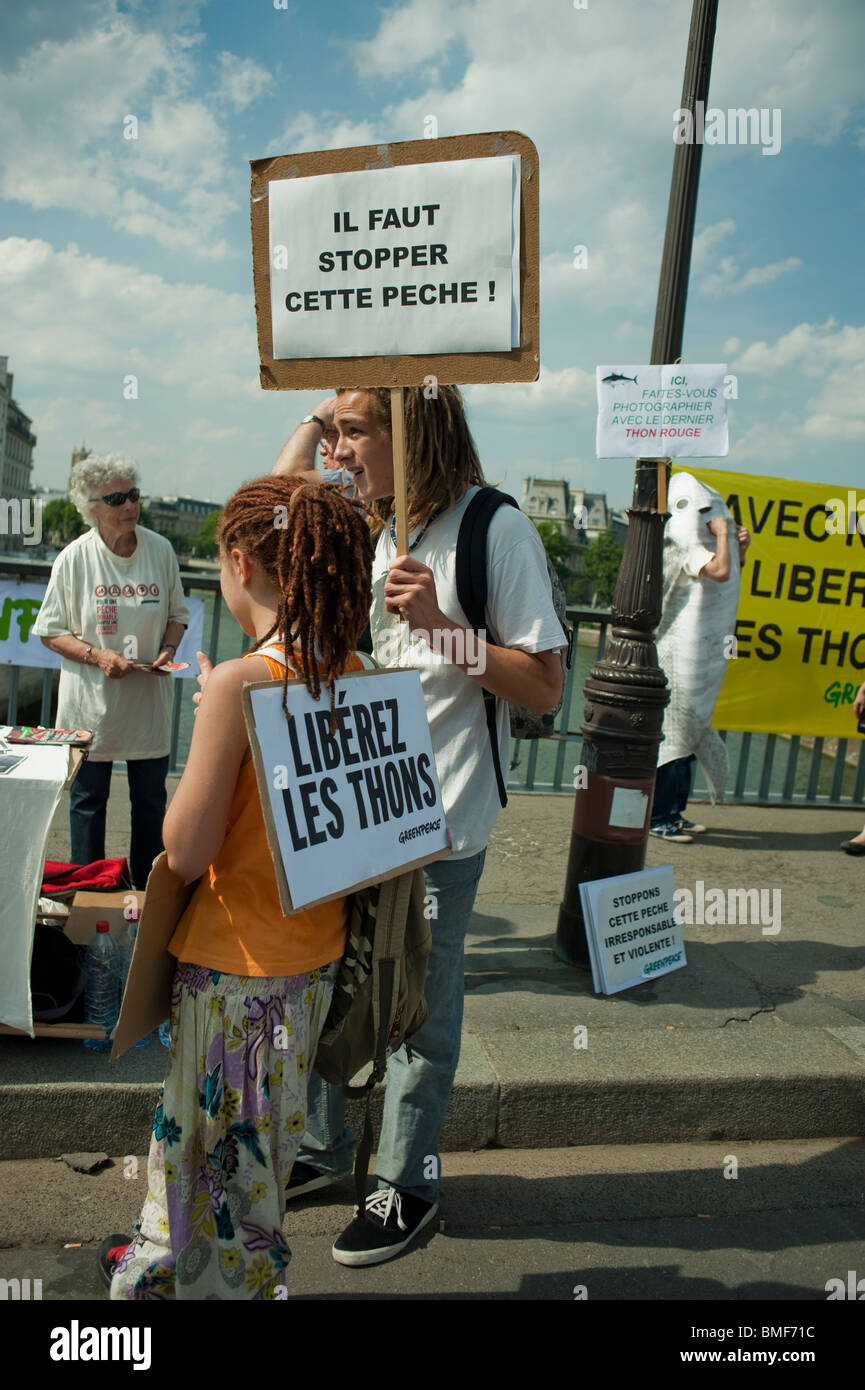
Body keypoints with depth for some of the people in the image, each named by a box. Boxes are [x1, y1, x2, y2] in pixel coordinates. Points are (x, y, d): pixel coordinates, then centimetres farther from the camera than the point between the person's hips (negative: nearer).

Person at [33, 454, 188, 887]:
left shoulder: (161, 549, -2)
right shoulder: (74, 558, -8)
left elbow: (177, 615, 10)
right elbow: (52, 632, -2)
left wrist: (168, 649, -9)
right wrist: (96, 656, -17)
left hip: (149, 697, 2)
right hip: (91, 701, -2)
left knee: (150, 798, 11)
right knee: (88, 797, 10)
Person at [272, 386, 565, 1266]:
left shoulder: (495, 528, -13)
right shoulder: (370, 524, 6)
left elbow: (544, 689, -13)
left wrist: (441, 625, -25)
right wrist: (315, 417, 8)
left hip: (439, 824, -6)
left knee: (421, 1011, 10)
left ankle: (407, 1185, 32)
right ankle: (322, 1147, 40)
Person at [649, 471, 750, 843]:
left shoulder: (702, 545, 15)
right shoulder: (687, 547, -14)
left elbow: (729, 579, 27)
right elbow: (720, 572, -31)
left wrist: (739, 551, 12)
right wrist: (723, 534, -18)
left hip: (701, 653, 10)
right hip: (682, 654, -10)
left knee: (687, 734, 13)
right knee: (673, 732, -7)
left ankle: (674, 814, 21)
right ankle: (658, 818, 0)